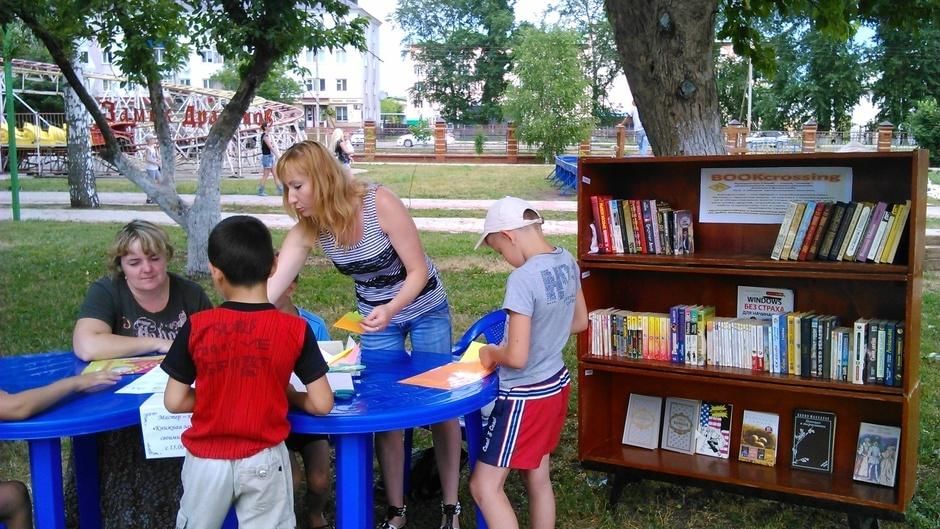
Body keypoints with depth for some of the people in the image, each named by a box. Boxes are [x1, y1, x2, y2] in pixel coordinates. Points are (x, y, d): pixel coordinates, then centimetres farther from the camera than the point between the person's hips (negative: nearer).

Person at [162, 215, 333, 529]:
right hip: (263, 461, -1)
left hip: (207, 459, 1)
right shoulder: (295, 330, -13)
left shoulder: (196, 328, -11)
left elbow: (174, 402, -6)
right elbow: (322, 404, -10)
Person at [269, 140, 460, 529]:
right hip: (377, 317, 4)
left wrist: (391, 308, -41)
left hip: (425, 310, -4)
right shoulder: (307, 229, -16)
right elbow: (271, 286, -21)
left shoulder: (380, 204, -30)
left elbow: (419, 270, -24)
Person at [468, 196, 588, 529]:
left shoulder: (523, 279, -27)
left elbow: (517, 357, -26)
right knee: (537, 478, 20)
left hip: (526, 396, -8)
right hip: (556, 383, 9)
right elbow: (580, 321, 14)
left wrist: (491, 354, -6)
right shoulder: (567, 262, -1)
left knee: (484, 486, 3)